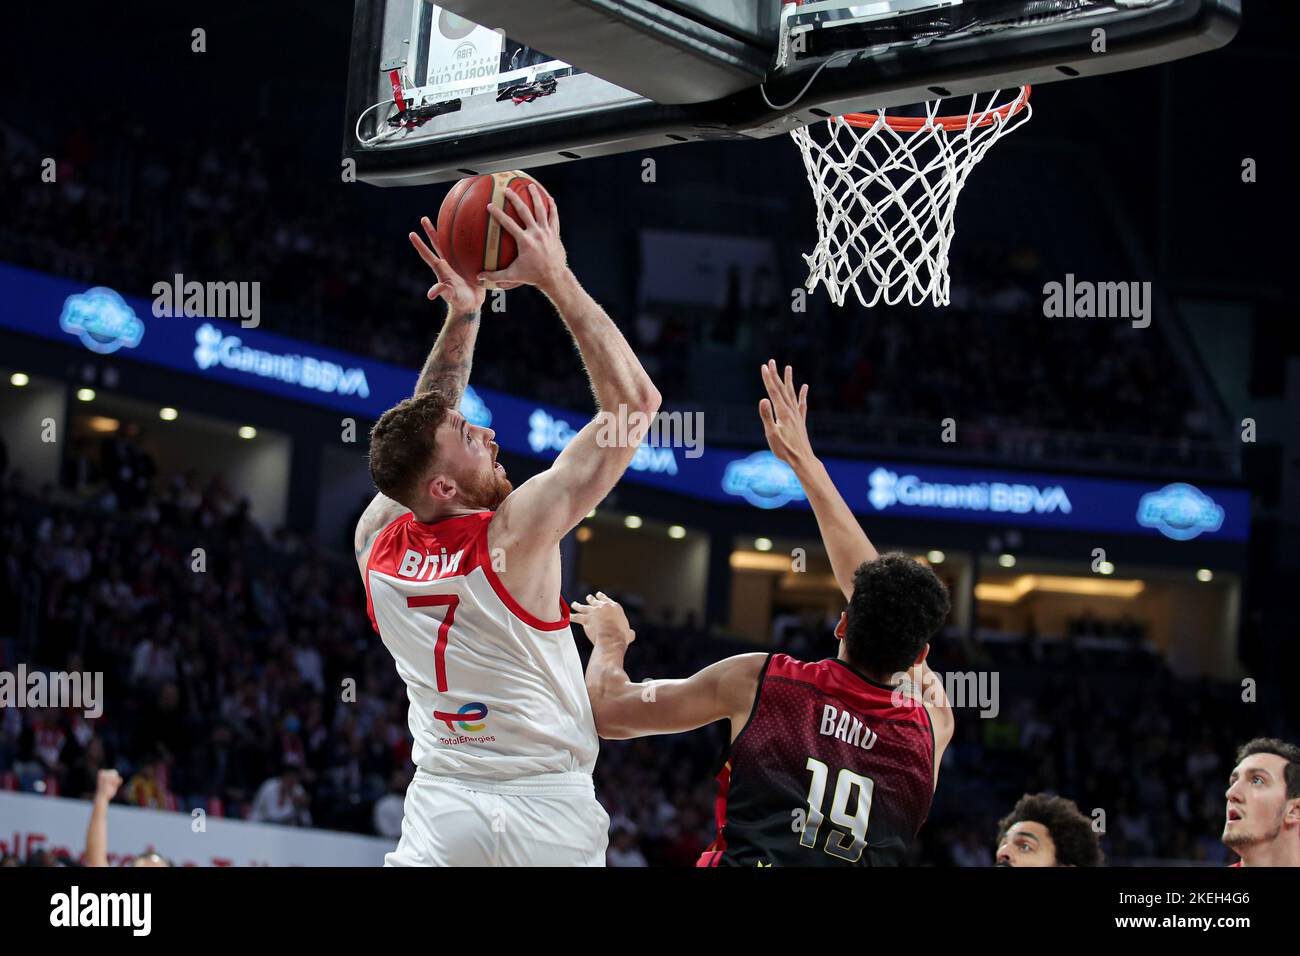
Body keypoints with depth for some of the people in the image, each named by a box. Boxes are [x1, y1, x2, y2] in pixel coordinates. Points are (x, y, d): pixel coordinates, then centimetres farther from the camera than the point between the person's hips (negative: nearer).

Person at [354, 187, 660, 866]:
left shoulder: (377, 542, -1)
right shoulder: (515, 534, -15)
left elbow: (420, 430, 20)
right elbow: (636, 401, -10)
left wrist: (462, 314, 15)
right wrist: (555, 278, -7)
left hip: (438, 809, 4)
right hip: (548, 811, -4)